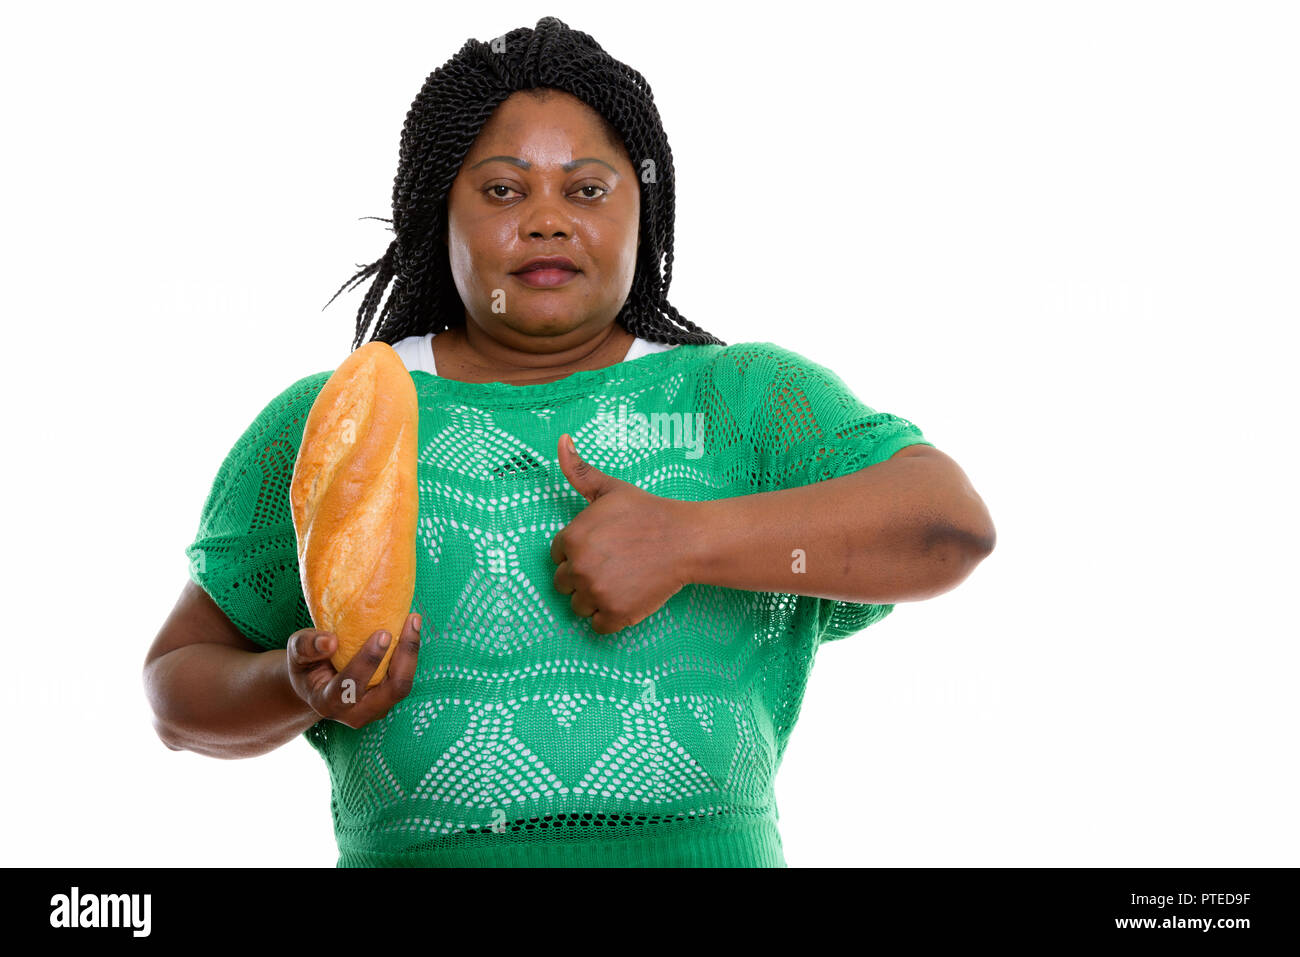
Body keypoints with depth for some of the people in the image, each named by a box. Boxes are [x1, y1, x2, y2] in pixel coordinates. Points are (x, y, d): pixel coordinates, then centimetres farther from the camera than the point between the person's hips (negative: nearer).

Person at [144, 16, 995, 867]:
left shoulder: (746, 399, 8)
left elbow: (954, 526, -6)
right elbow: (180, 683, 14)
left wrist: (688, 541, -15)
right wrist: (298, 688, -7)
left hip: (711, 848, 0)